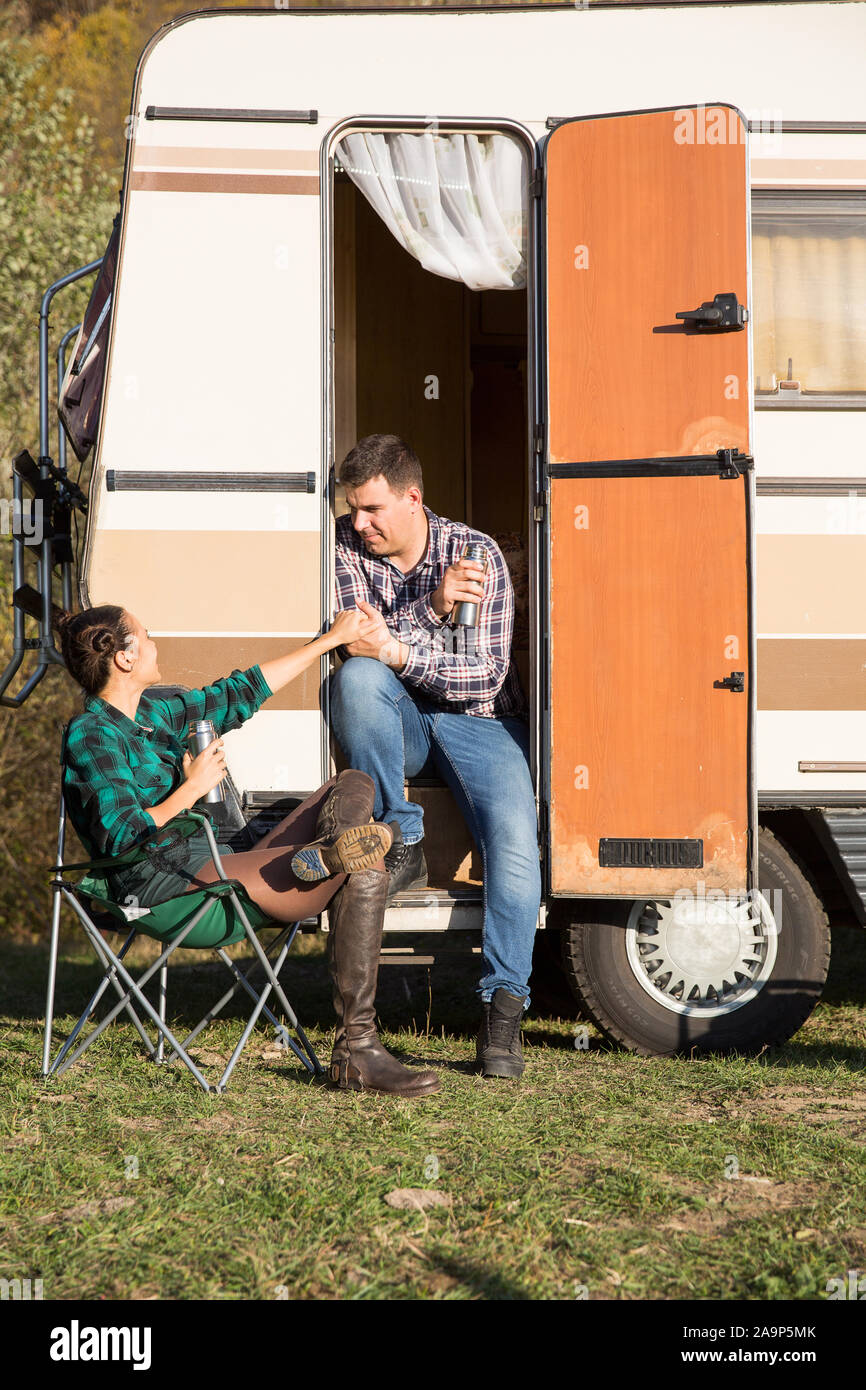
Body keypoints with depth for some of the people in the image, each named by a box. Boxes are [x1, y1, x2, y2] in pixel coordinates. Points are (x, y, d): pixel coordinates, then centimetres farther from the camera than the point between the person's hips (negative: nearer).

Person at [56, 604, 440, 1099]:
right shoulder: (92, 735, -10)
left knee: (353, 784, 3)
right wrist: (194, 787, -11)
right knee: (365, 876, -19)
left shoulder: (155, 710, 18)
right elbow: (120, 838, -20)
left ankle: (320, 857, -28)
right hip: (166, 882, -10)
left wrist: (332, 639, 33)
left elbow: (237, 694, 29)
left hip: (216, 866, 10)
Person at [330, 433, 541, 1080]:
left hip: (476, 719, -2)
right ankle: (402, 846, -21)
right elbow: (359, 640, -15)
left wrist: (397, 650, -29)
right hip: (398, 723, 2)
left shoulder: (478, 553, -10)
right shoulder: (347, 546, -4)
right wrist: (432, 606, -30)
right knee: (358, 677, -34)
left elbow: (485, 675, -16)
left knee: (516, 837, -28)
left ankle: (504, 1007, -25)